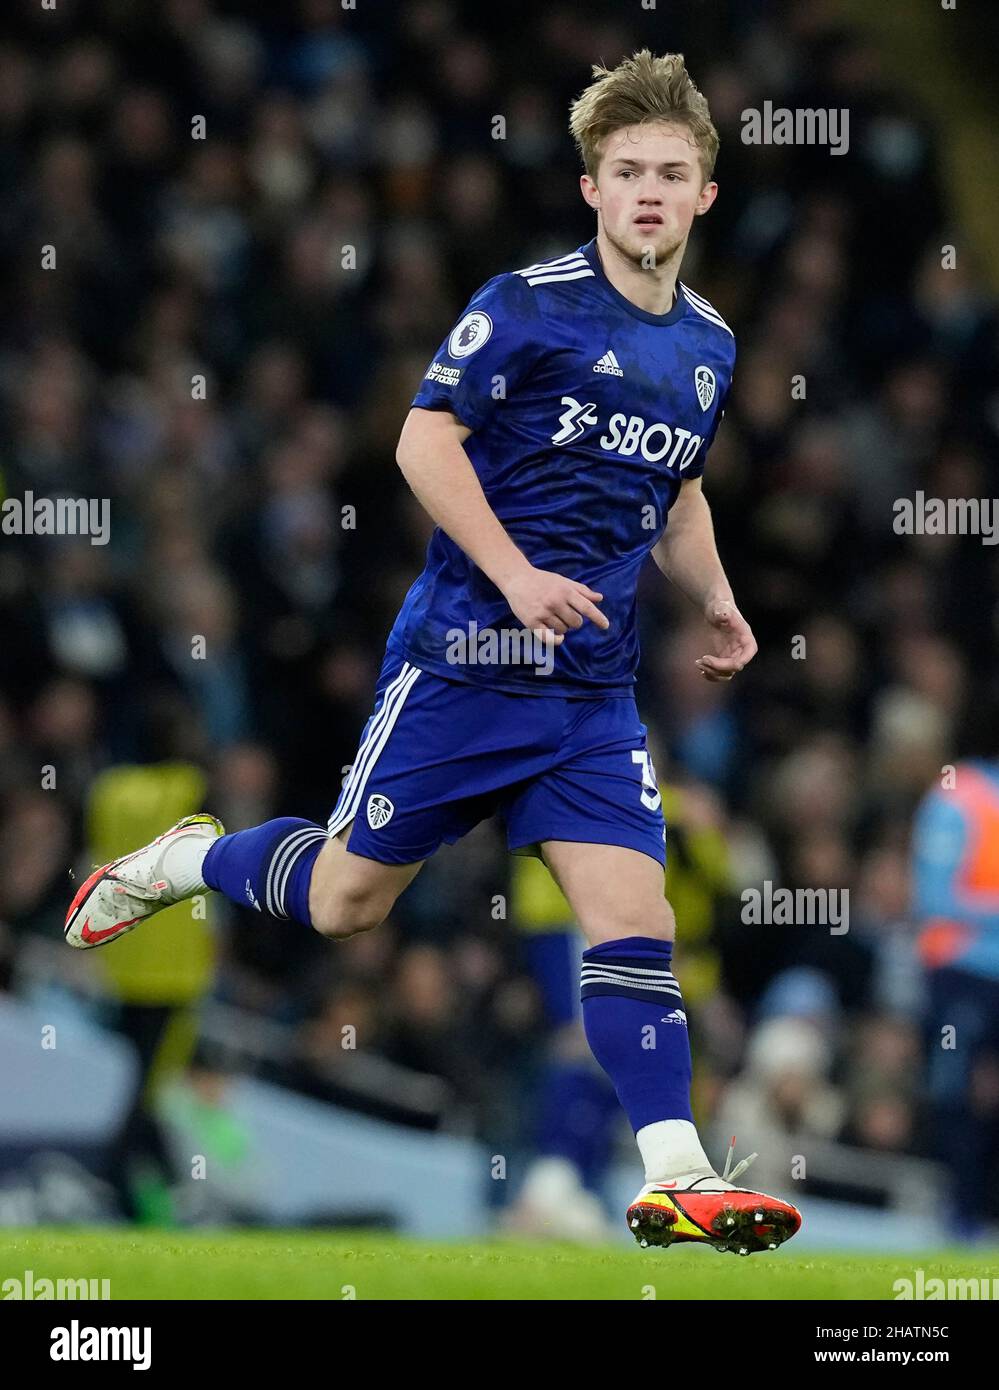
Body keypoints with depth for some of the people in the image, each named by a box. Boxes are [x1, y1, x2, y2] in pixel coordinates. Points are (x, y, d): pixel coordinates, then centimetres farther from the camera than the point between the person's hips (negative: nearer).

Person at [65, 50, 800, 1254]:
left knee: (633, 918, -9)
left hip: (594, 691, 5)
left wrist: (715, 604, 10)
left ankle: (674, 1178, -12)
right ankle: (181, 863, 35)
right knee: (346, 901, 6)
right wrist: (517, 575, -24)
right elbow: (425, 442, -14)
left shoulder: (709, 346, 11)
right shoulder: (528, 305, -10)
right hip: (462, 658, -5)